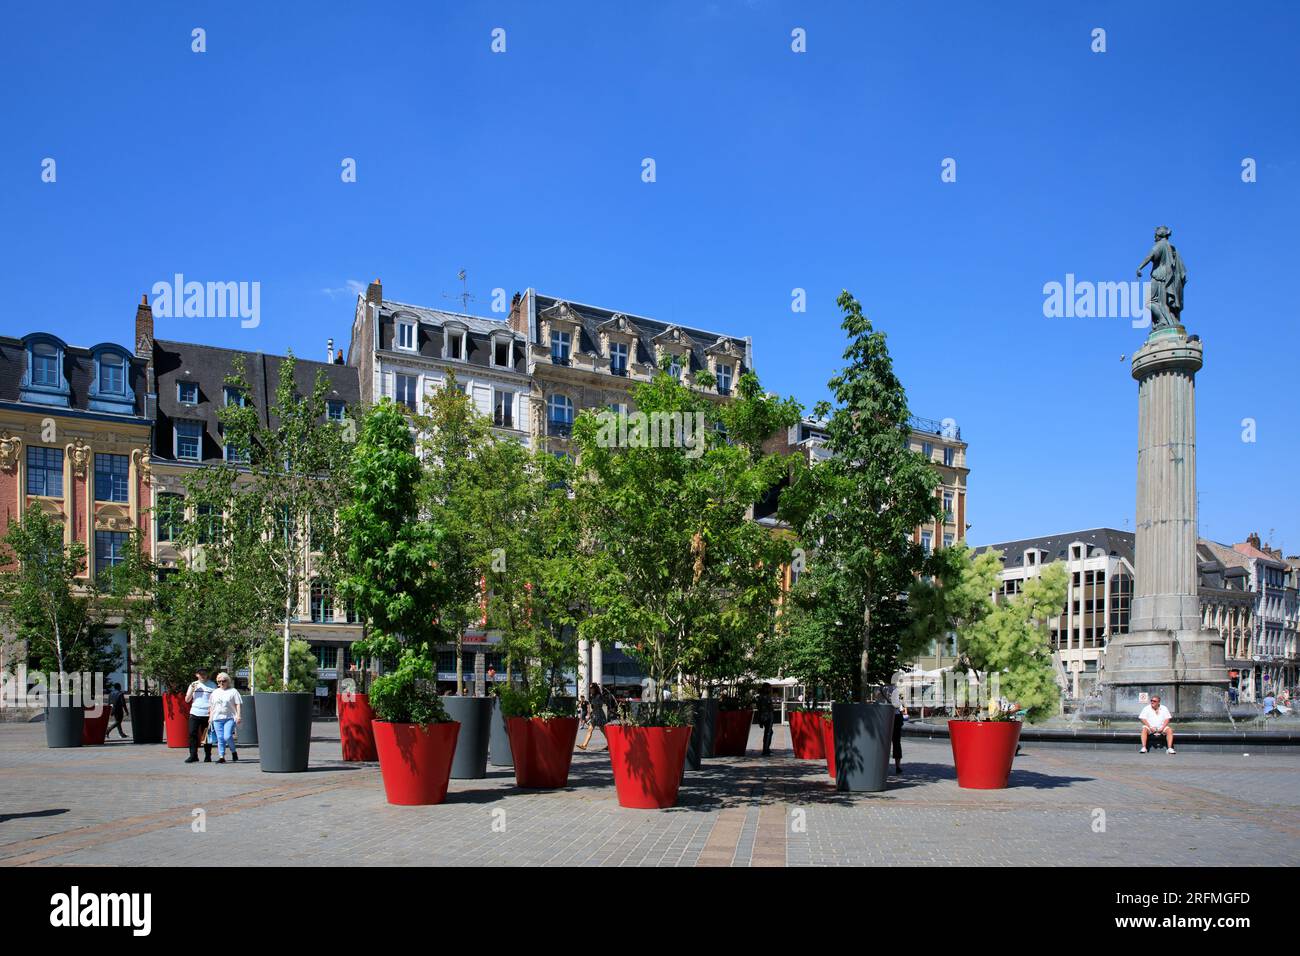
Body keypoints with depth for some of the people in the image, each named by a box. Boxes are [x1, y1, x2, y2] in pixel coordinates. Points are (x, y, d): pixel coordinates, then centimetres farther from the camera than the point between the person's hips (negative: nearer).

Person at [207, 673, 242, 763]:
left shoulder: (233, 691, 4)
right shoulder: (215, 692, 17)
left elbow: (239, 704, -1)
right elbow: (211, 706, 20)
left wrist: (238, 715, -10)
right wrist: (210, 717, 13)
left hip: (229, 718, -4)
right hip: (217, 718, 4)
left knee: (227, 737, -16)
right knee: (220, 738, 2)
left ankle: (234, 752, 6)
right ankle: (221, 756, 7)